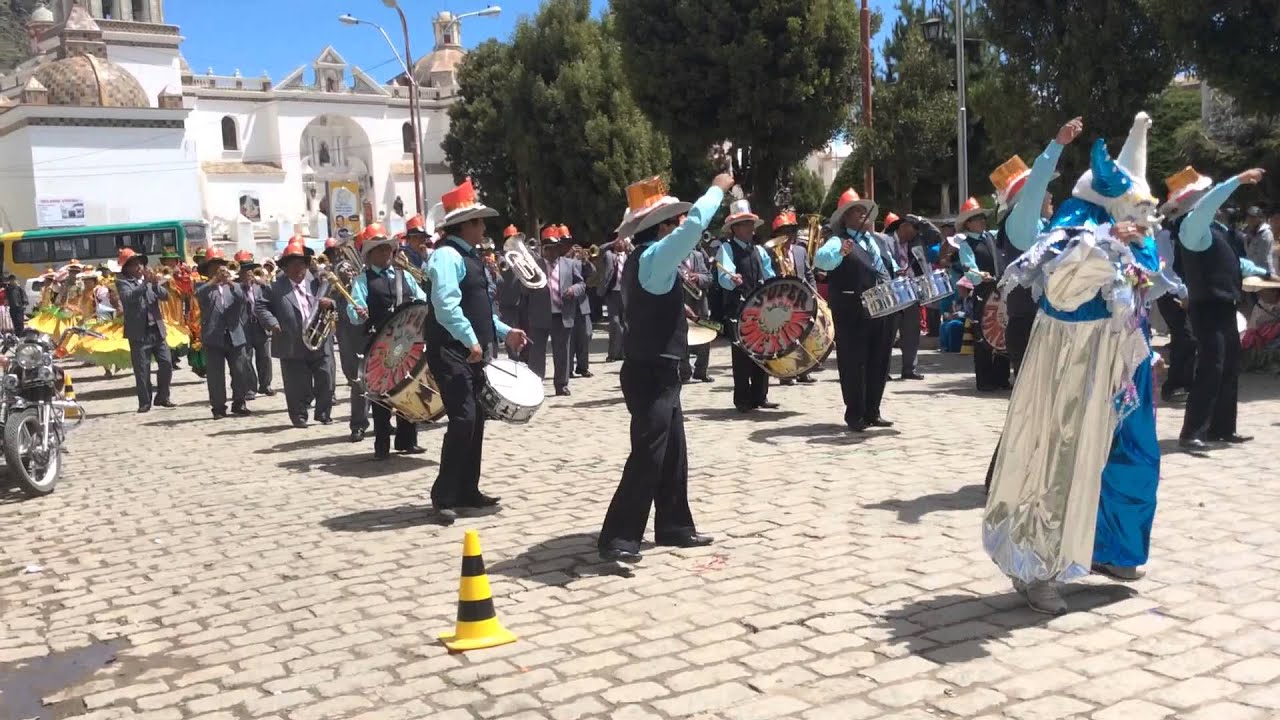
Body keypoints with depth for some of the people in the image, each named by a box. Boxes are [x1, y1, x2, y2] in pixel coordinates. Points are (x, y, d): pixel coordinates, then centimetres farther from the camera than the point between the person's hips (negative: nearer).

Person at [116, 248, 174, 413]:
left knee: (166, 364, 5)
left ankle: (162, 397, 19)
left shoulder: (149, 279, 11)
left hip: (157, 329, 5)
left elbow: (165, 295, 0)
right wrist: (146, 283, -30)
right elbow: (128, 297, -23)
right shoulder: (122, 282, -4)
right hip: (139, 332, -5)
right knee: (142, 370, -1)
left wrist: (156, 284, -18)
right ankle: (145, 402, 7)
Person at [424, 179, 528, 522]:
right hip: (452, 352, -10)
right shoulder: (447, 255, -13)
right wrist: (471, 341, -24)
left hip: (473, 352, 10)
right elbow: (447, 307, -24)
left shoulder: (469, 256, 18)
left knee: (476, 420, 11)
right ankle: (444, 497, -7)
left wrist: (504, 332, 15)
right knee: (463, 420, -13)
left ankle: (467, 491, 20)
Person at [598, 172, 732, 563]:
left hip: (657, 372, 10)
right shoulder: (653, 257, -17)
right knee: (648, 455, -10)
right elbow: (694, 224, -28)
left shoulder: (643, 259, 12)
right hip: (652, 374, -10)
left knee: (672, 453, 15)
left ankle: (673, 526, 24)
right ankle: (618, 538, -9)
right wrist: (718, 188, -15)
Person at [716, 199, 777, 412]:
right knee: (741, 353, -4)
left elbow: (770, 277, 18)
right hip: (738, 308, -6)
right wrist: (732, 280, -39)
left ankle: (760, 396, 13)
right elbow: (723, 277, -18)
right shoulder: (727, 249, -3)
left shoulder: (759, 250, 18)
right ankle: (742, 400, 0)